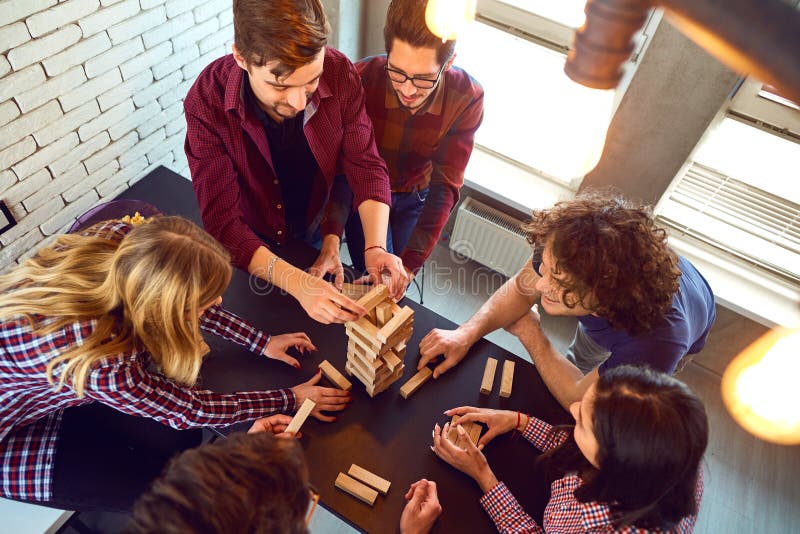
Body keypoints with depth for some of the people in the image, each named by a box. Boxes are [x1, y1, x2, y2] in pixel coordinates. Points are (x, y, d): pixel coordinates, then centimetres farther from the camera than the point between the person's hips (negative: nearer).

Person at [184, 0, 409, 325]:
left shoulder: (339, 73, -27)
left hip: (318, 230, 2)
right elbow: (222, 224, -34)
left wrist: (375, 248, -36)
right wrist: (298, 284, -47)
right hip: (251, 244, -1)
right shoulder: (206, 103, -33)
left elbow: (366, 167, -20)